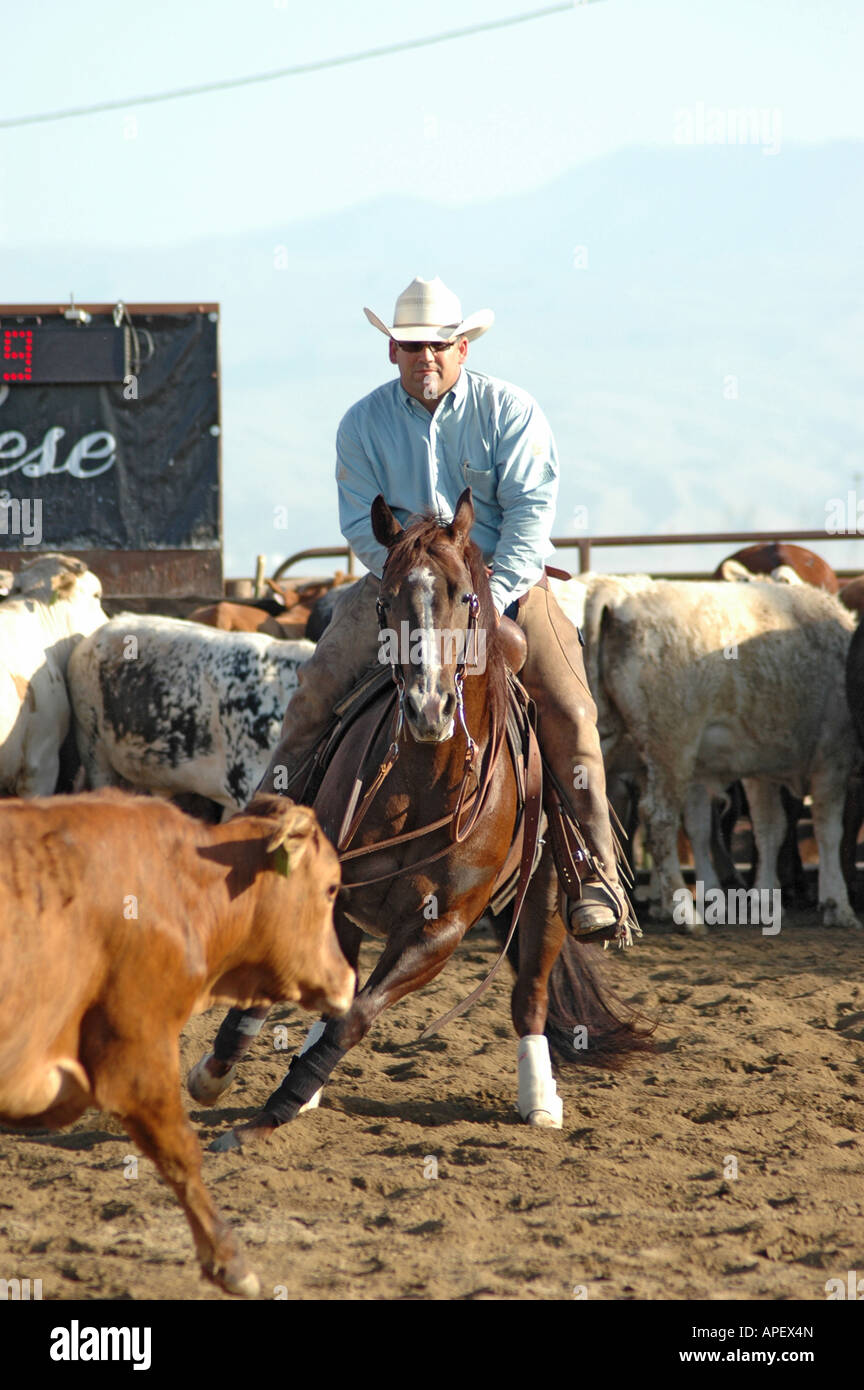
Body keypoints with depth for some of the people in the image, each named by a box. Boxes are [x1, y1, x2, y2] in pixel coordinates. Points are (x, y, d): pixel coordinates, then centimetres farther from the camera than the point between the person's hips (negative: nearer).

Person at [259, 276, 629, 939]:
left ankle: (600, 876, -14)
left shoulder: (510, 411, -4)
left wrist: (490, 597, -22)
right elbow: (362, 523, -4)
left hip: (507, 581, -2)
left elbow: (531, 509, -11)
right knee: (319, 684, -17)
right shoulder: (365, 423, 1)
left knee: (569, 710, -18)